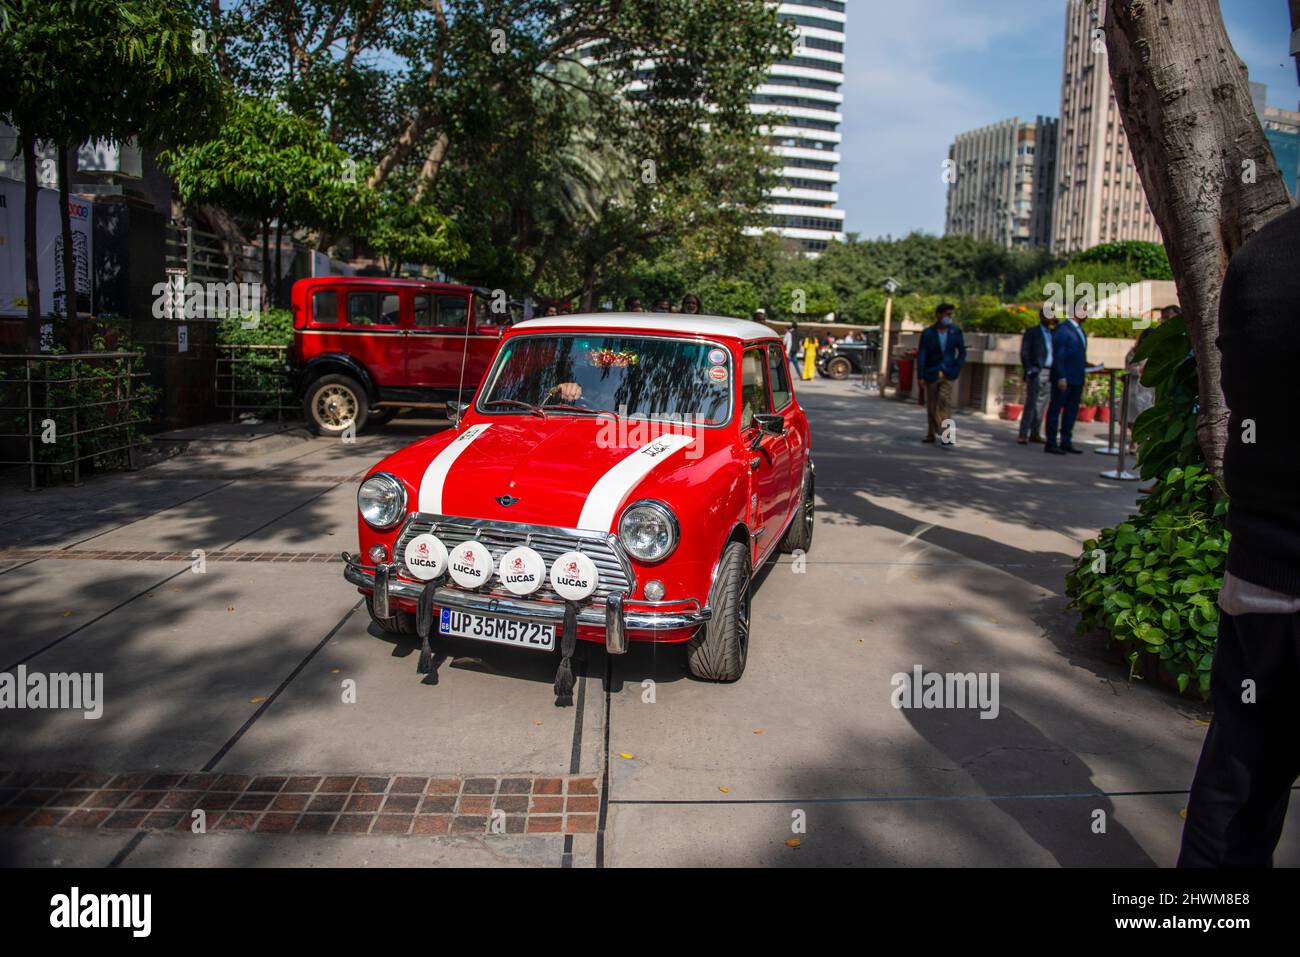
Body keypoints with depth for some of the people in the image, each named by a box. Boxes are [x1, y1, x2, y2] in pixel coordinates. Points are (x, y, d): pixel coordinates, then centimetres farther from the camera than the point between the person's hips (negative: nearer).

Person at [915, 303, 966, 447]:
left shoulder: (956, 332, -1)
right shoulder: (927, 333, -6)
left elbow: (962, 353, 6)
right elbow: (921, 355, -7)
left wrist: (956, 371, -4)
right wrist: (921, 376, -12)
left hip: (947, 373, 0)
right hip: (931, 373, 0)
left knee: (945, 401, -16)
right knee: (931, 405, 8)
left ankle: (945, 436, -21)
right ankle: (931, 434, 21)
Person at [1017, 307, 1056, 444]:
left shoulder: (1053, 333, 19)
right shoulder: (1031, 332, 2)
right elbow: (1024, 353, -5)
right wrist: (1029, 370, -13)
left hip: (1050, 374, 6)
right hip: (1037, 372, -6)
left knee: (1041, 405, 6)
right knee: (1031, 403, -12)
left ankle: (1035, 434, 11)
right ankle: (1023, 435, -13)